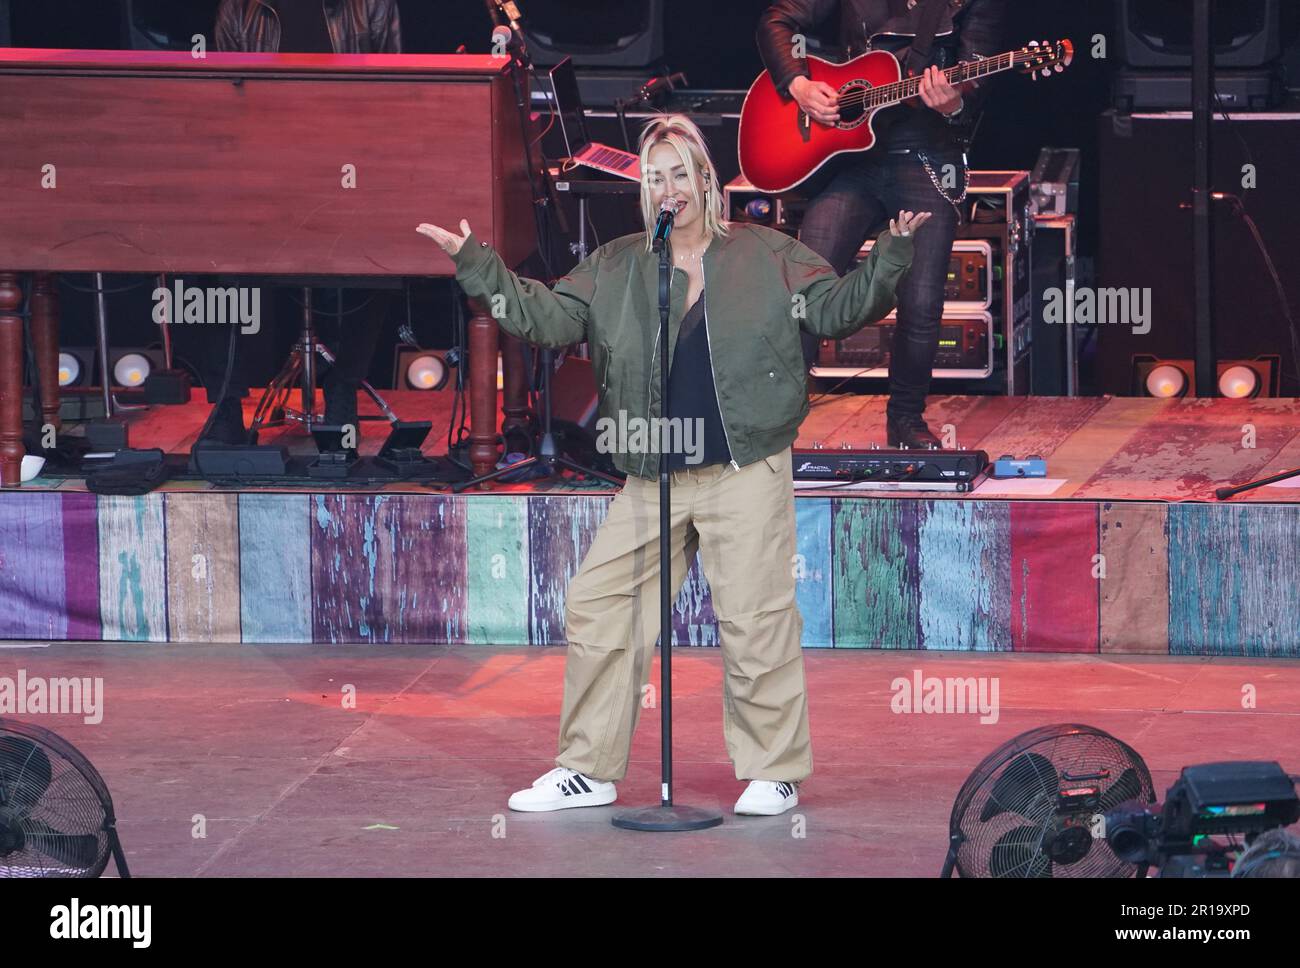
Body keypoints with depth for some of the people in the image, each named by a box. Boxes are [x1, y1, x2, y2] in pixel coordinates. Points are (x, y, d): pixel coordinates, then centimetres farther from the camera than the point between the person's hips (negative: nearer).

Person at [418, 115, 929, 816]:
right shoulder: (615, 267, 11)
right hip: (652, 480, 4)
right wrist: (477, 265, -1)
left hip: (746, 474, -4)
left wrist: (889, 259, -14)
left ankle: (773, 772, 10)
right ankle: (588, 770, 13)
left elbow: (836, 308, 1)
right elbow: (549, 318, 8)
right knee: (597, 607, 3)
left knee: (754, 620, -4)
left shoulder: (766, 257, 4)